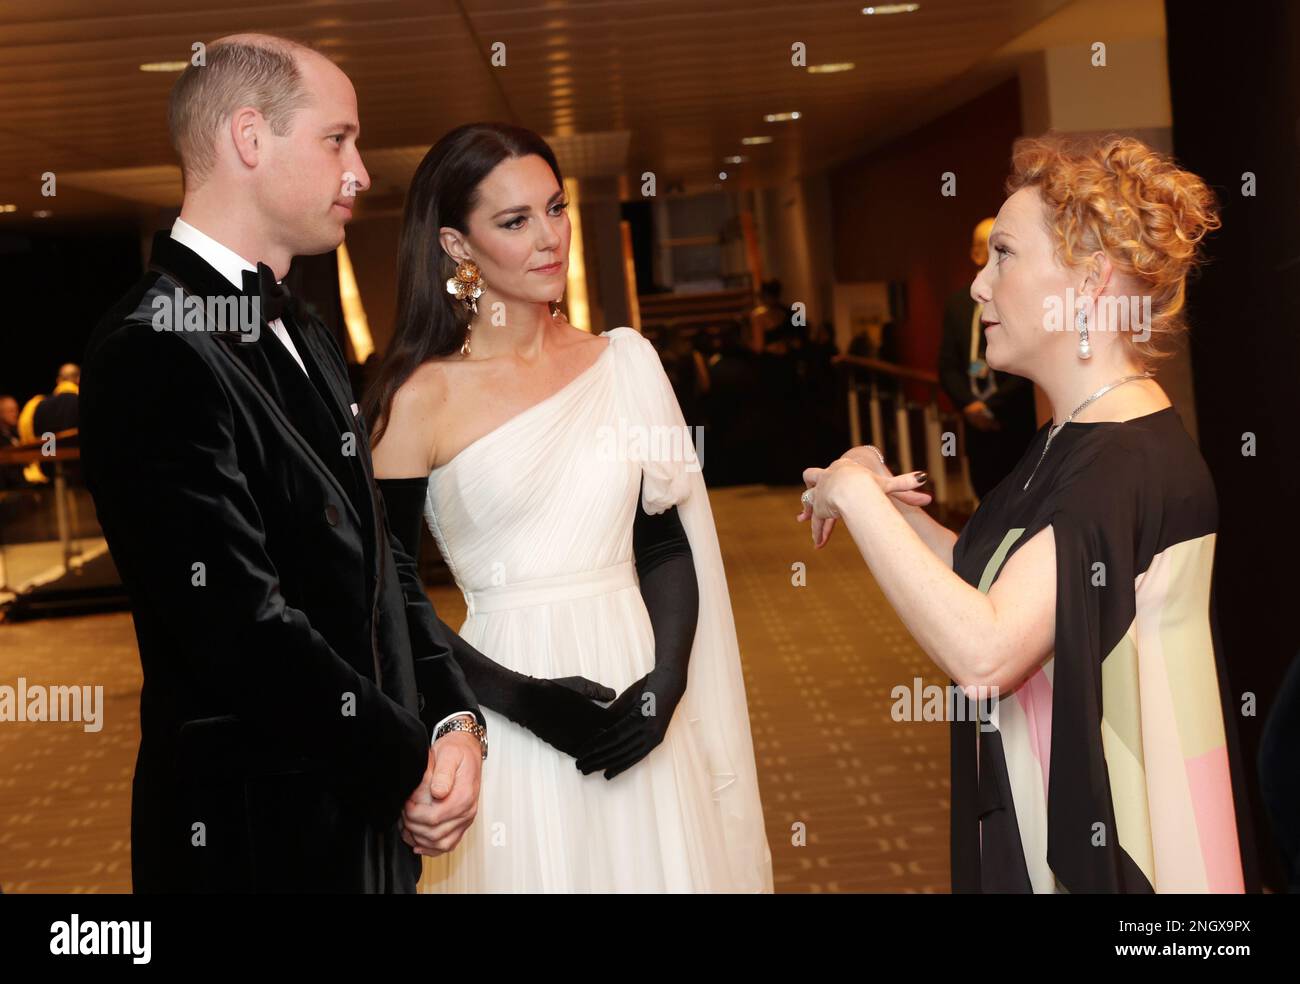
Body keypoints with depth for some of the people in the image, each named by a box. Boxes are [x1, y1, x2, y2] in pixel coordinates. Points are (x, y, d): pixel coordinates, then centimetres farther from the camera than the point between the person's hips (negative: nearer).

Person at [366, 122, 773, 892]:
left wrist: (666, 682, -9)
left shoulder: (623, 362, 4)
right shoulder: (424, 397, -8)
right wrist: (529, 703, -16)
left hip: (634, 699, 4)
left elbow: (667, 544, 7)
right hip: (511, 733, -4)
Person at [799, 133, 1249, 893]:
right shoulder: (1073, 439, 7)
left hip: (1106, 845, -9)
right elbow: (999, 589, 14)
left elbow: (984, 653, -34)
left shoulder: (1136, 460, -24)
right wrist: (900, 514, -1)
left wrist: (858, 496, -24)